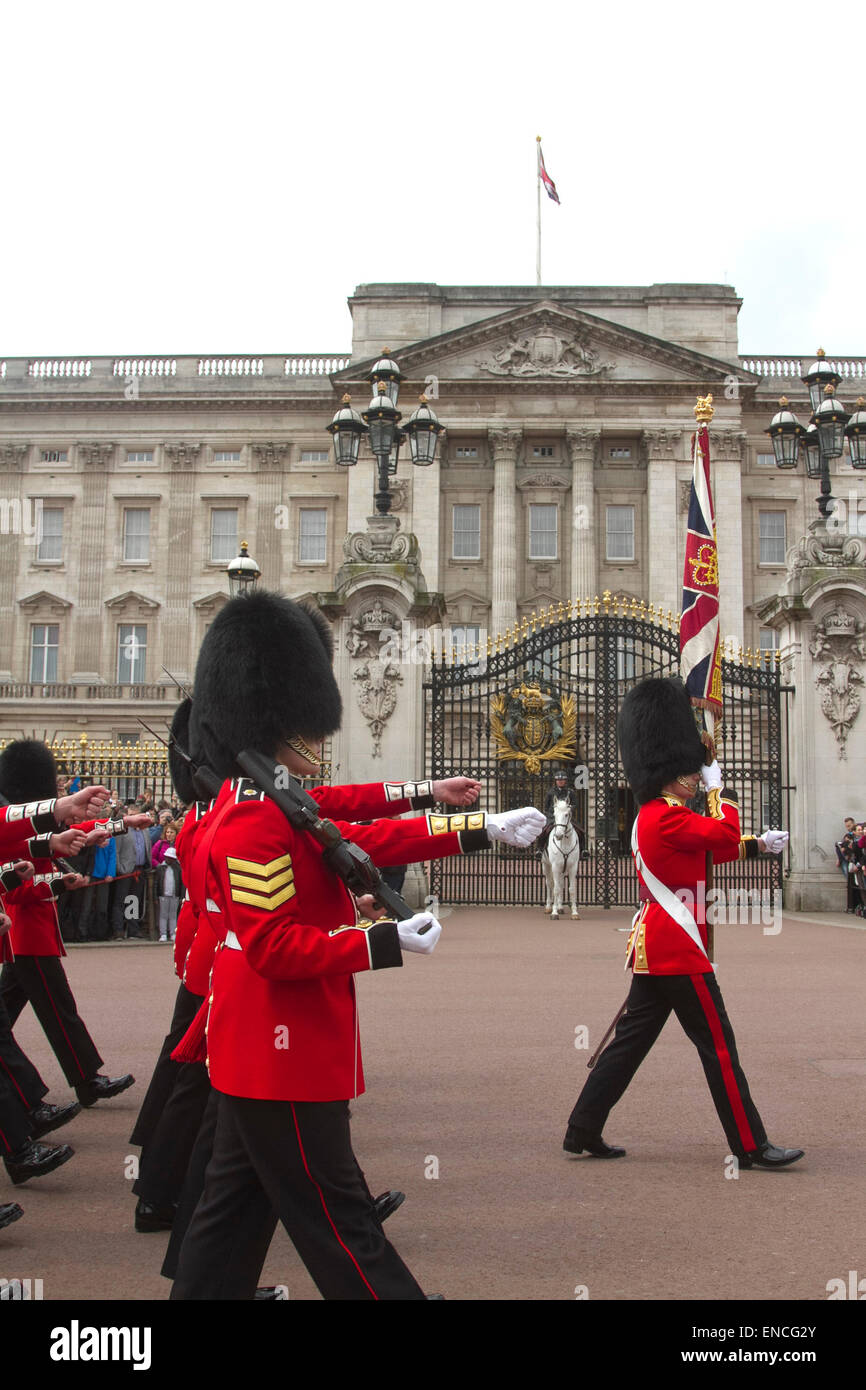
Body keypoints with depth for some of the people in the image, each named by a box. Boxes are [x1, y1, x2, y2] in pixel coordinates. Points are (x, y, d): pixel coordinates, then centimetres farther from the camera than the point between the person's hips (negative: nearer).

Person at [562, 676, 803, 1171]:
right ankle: (751, 1146, 7)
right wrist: (719, 786, -4)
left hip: (653, 948, 10)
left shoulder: (653, 817, 15)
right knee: (718, 1046, -1)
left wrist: (758, 845, 24)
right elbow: (725, 833, -19)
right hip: (678, 950, -10)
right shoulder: (667, 818, -17)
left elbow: (712, 849, 26)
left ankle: (583, 1132, 15)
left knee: (630, 1041, 12)